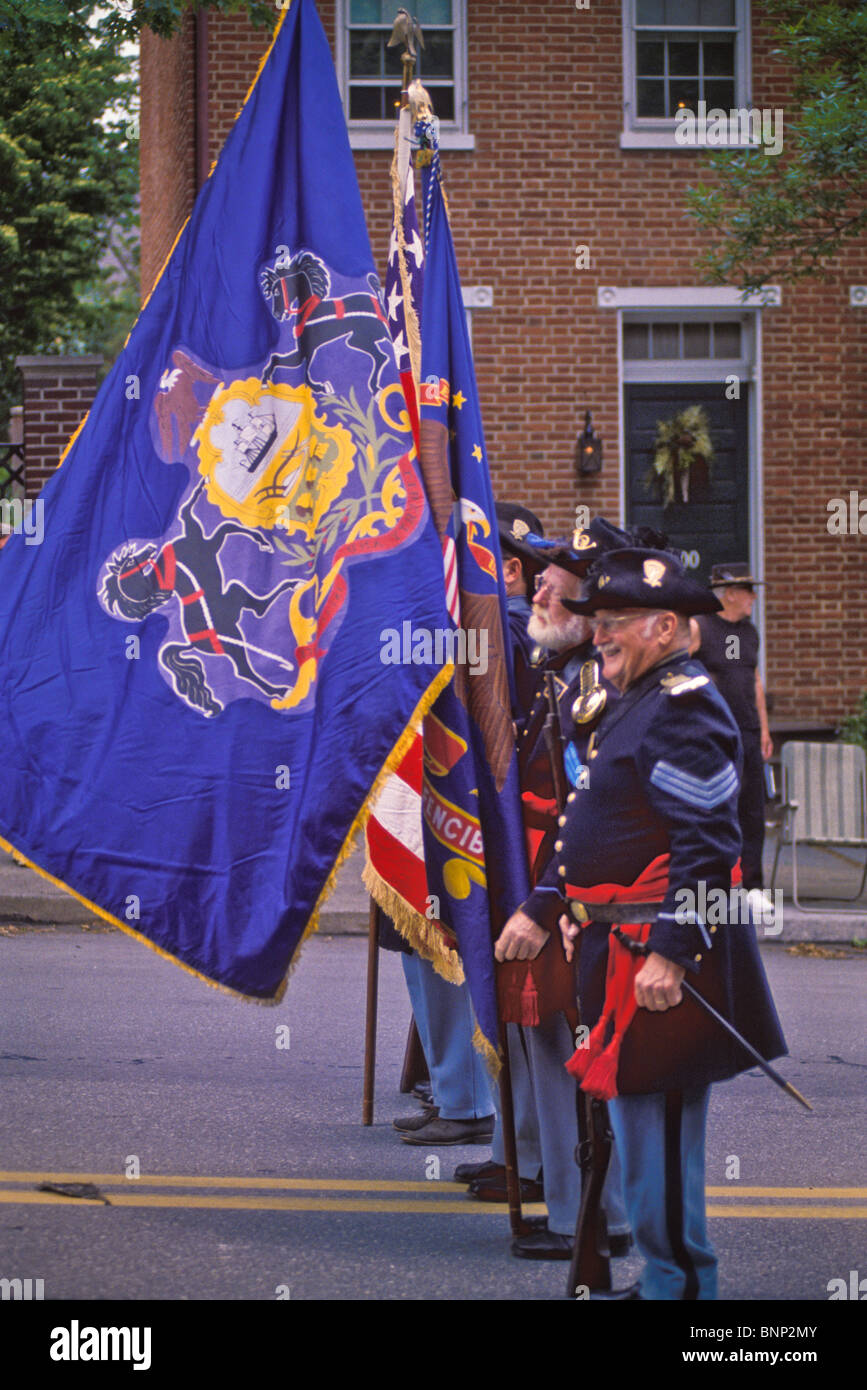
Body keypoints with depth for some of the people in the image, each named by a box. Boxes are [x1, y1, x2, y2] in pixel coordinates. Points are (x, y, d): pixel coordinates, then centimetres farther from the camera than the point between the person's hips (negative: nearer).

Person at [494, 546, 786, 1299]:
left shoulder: (686, 707, -16)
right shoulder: (635, 702, 17)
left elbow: (708, 844, -23)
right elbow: (590, 825, 25)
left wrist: (671, 954, -27)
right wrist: (539, 911, 23)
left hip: (664, 950, -11)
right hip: (619, 947, 11)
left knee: (654, 1113, -6)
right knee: (635, 1109, 15)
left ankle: (677, 1280, 2)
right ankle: (671, 1276, 24)